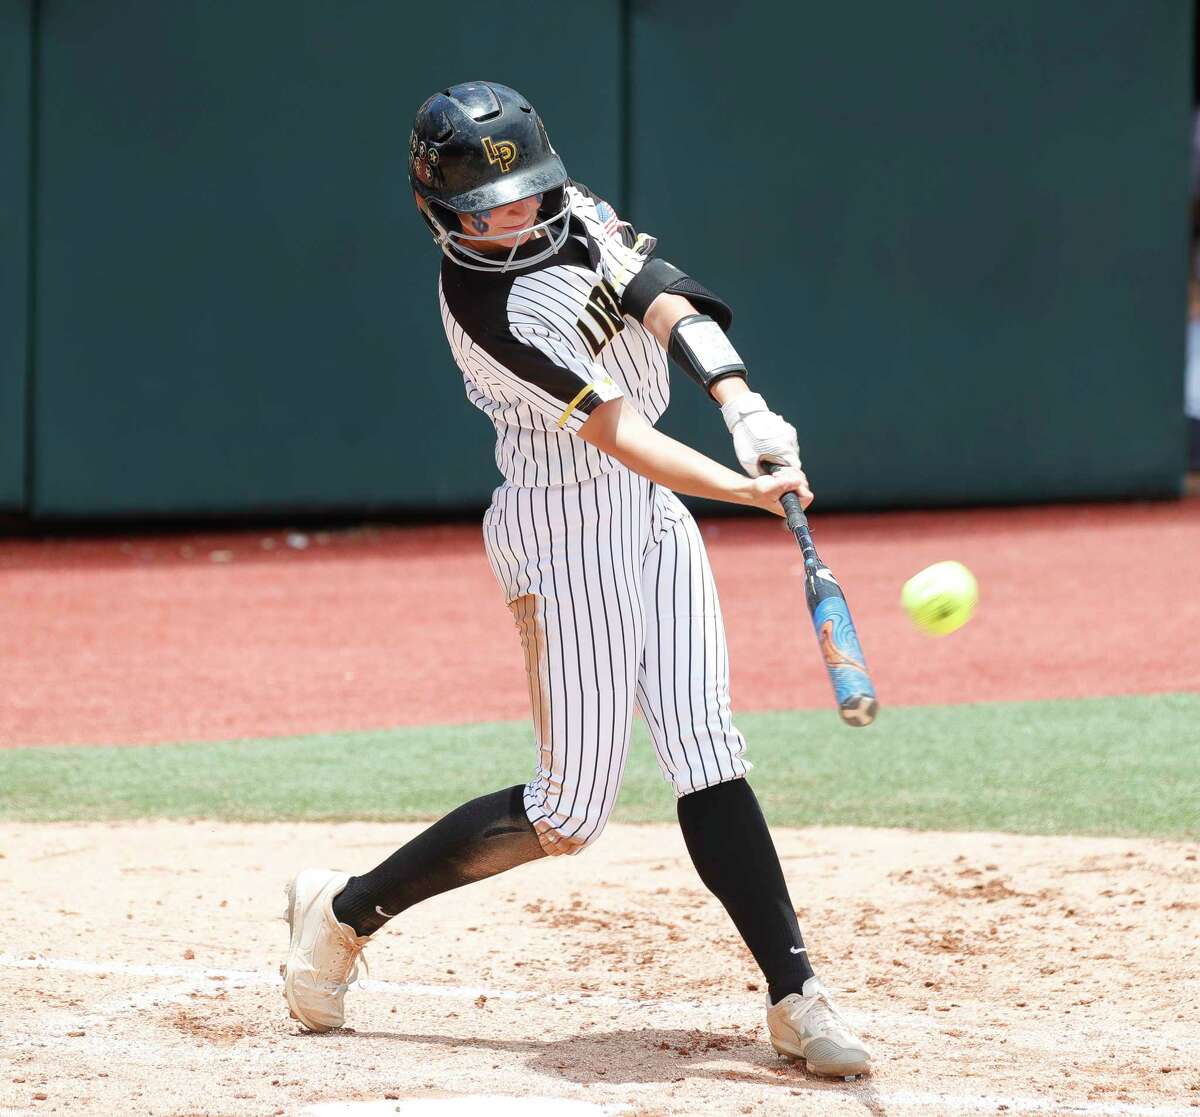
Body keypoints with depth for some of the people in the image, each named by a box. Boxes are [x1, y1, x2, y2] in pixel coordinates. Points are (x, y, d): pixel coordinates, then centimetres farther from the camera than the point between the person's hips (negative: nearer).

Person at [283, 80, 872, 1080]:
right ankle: (348, 910, 12)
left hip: (650, 509, 7)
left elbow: (664, 299, -9)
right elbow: (613, 429, -27)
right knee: (572, 810, -4)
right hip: (566, 528, -7)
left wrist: (742, 405, -26)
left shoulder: (572, 209, 1)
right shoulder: (483, 311, -22)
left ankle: (796, 998, -6)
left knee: (707, 755, -2)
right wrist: (744, 489, -37)